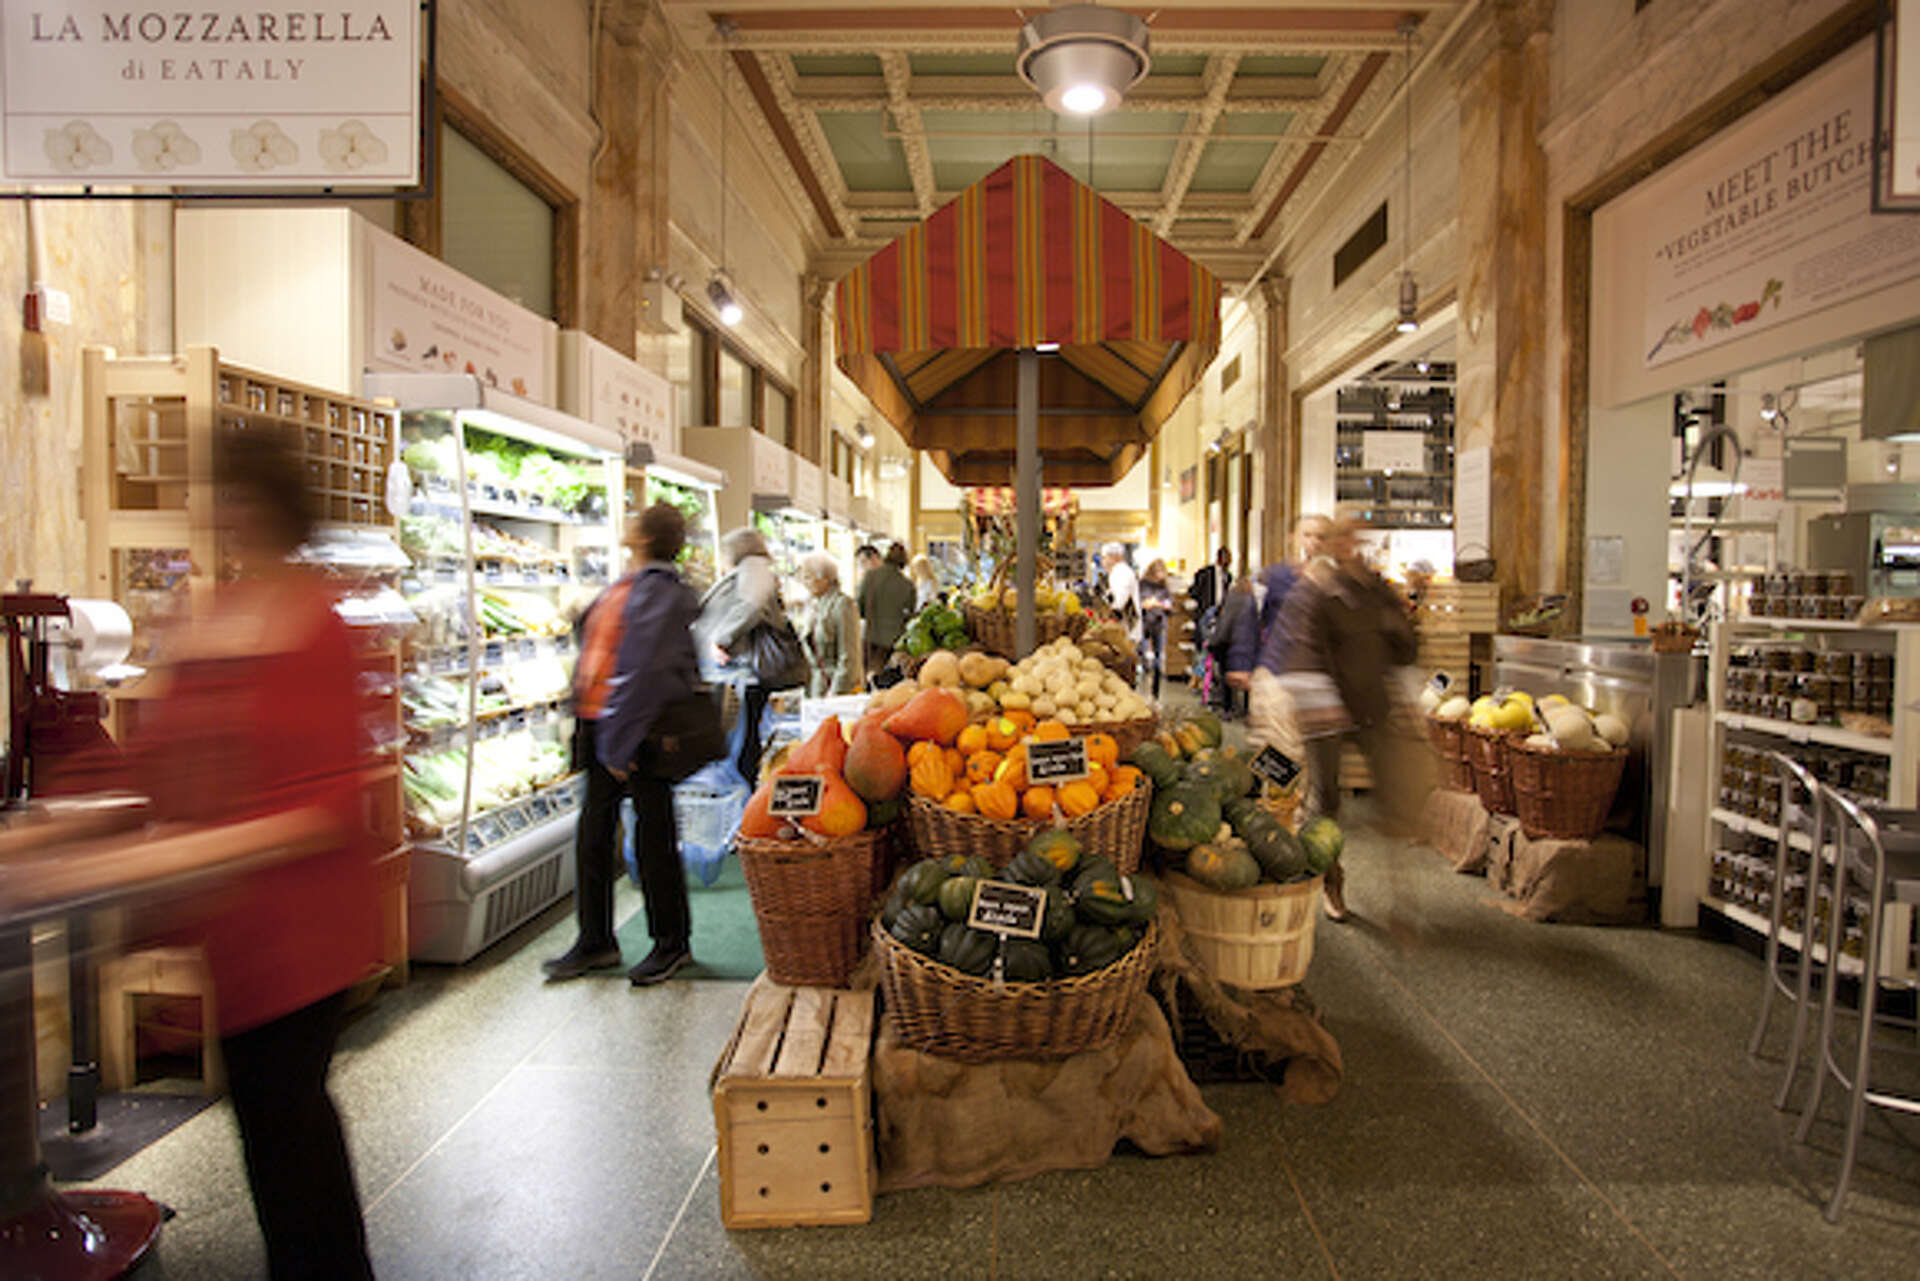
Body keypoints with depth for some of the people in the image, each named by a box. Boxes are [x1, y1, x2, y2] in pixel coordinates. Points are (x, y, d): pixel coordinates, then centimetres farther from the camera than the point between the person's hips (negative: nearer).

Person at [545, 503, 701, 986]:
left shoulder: (661, 595, -16)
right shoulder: (625, 588, 12)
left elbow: (646, 673, -21)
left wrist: (620, 743, -21)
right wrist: (583, 722, 14)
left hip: (642, 733, -9)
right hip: (601, 728, 9)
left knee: (653, 838, 3)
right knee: (593, 833, 13)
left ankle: (672, 943, 19)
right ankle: (595, 942, 26)